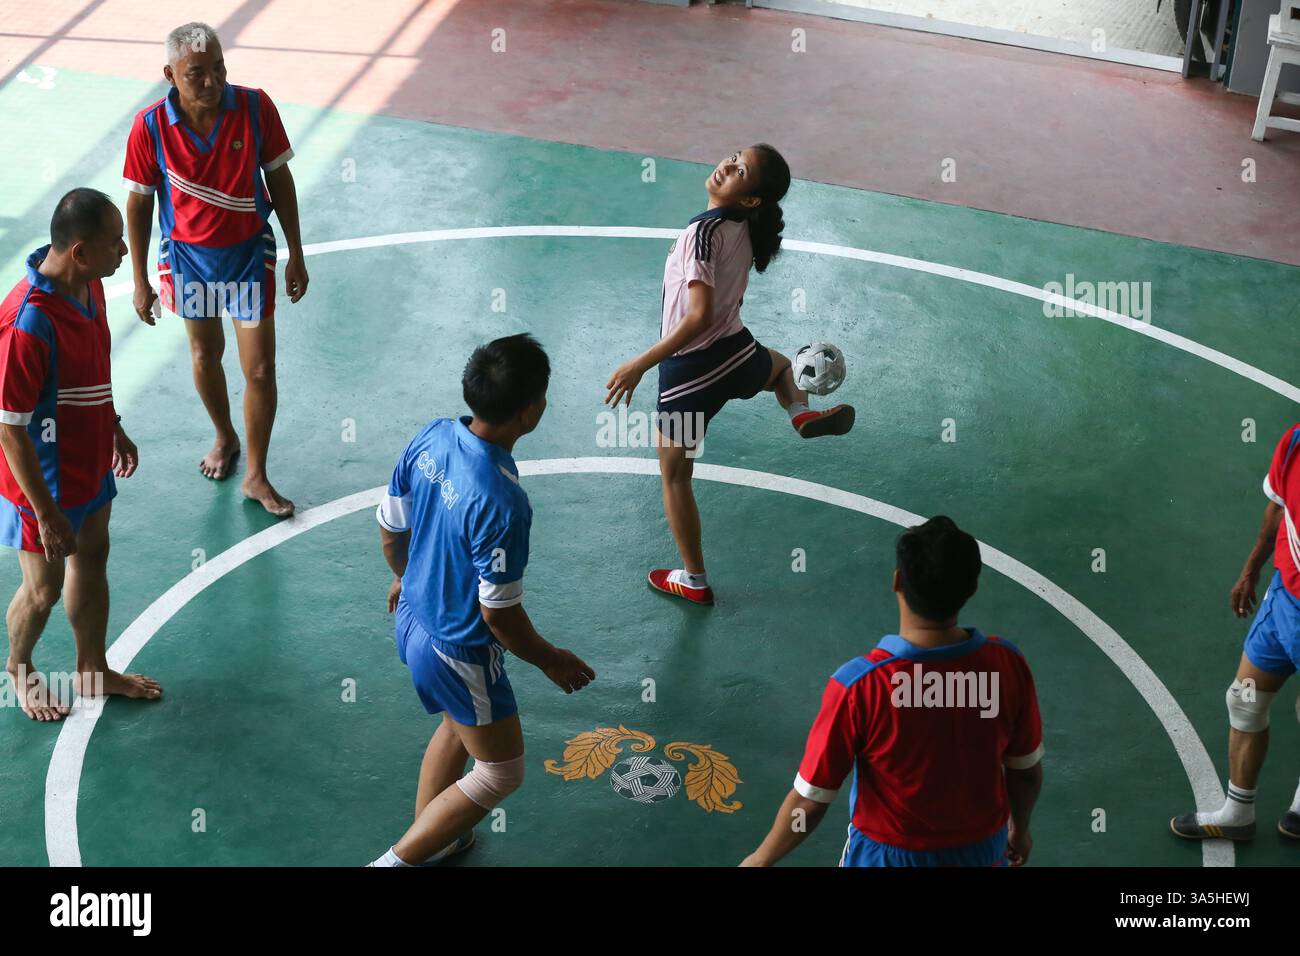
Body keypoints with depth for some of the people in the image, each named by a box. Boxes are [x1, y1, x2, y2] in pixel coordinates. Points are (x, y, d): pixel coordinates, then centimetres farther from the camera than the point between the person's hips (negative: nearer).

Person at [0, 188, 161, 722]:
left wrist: (114, 430, 21)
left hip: (90, 463, 8)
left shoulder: (89, 285, -7)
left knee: (92, 559, 23)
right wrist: (46, 513, -23)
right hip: (44, 482, -8)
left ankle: (93, 670, 44)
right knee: (44, 589, 12)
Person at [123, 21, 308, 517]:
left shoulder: (255, 107, -19)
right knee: (205, 355, 20)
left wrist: (296, 255, -3)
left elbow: (279, 179, -6)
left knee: (260, 370, 1)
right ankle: (225, 438, 48)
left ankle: (256, 476, 19)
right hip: (189, 256, 1)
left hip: (249, 254, -1)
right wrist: (141, 281, -3)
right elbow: (138, 203, -7)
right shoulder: (150, 126, -19)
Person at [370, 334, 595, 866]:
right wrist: (550, 661, -7)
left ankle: (432, 839, 52)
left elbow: (391, 526, 3)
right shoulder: (501, 503, -37)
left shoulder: (431, 437, -14)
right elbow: (499, 613, -25)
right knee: (501, 773, 16)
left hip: (413, 619, 8)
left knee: (458, 724, 34)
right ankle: (399, 860, 22)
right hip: (459, 653, -8)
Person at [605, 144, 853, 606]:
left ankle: (694, 581, 25)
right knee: (778, 363, 43)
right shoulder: (745, 230, -1)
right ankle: (801, 411, 13)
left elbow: (700, 315, -30)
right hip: (737, 352, 7)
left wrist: (640, 364, -29)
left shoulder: (703, 232, -24)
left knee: (675, 476, 13)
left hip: (690, 370, -7)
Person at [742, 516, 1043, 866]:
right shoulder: (1007, 665, -22)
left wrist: (760, 860, -3)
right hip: (983, 849, 3)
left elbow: (810, 802, -20)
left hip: (893, 854, -2)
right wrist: (1019, 828, 16)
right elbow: (1027, 772, -5)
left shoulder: (858, 686, -31)